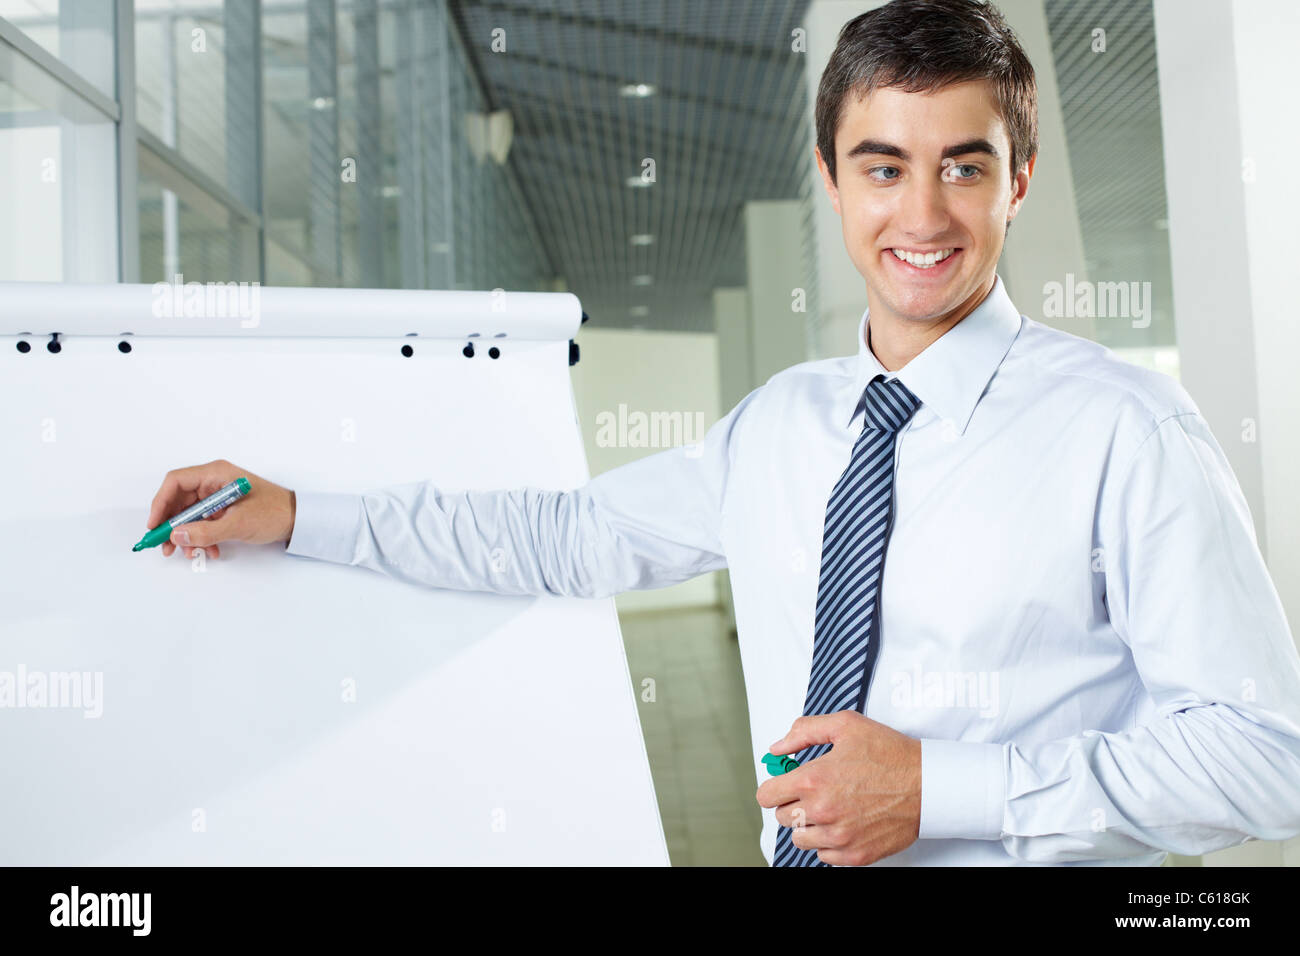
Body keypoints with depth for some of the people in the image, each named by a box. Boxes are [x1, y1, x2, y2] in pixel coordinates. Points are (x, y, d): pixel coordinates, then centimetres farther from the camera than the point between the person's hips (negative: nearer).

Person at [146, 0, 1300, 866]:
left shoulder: (1122, 430, -8)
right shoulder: (776, 425, 8)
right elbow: (571, 536, 14)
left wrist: (941, 788, -16)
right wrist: (295, 515, 13)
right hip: (799, 848, 4)